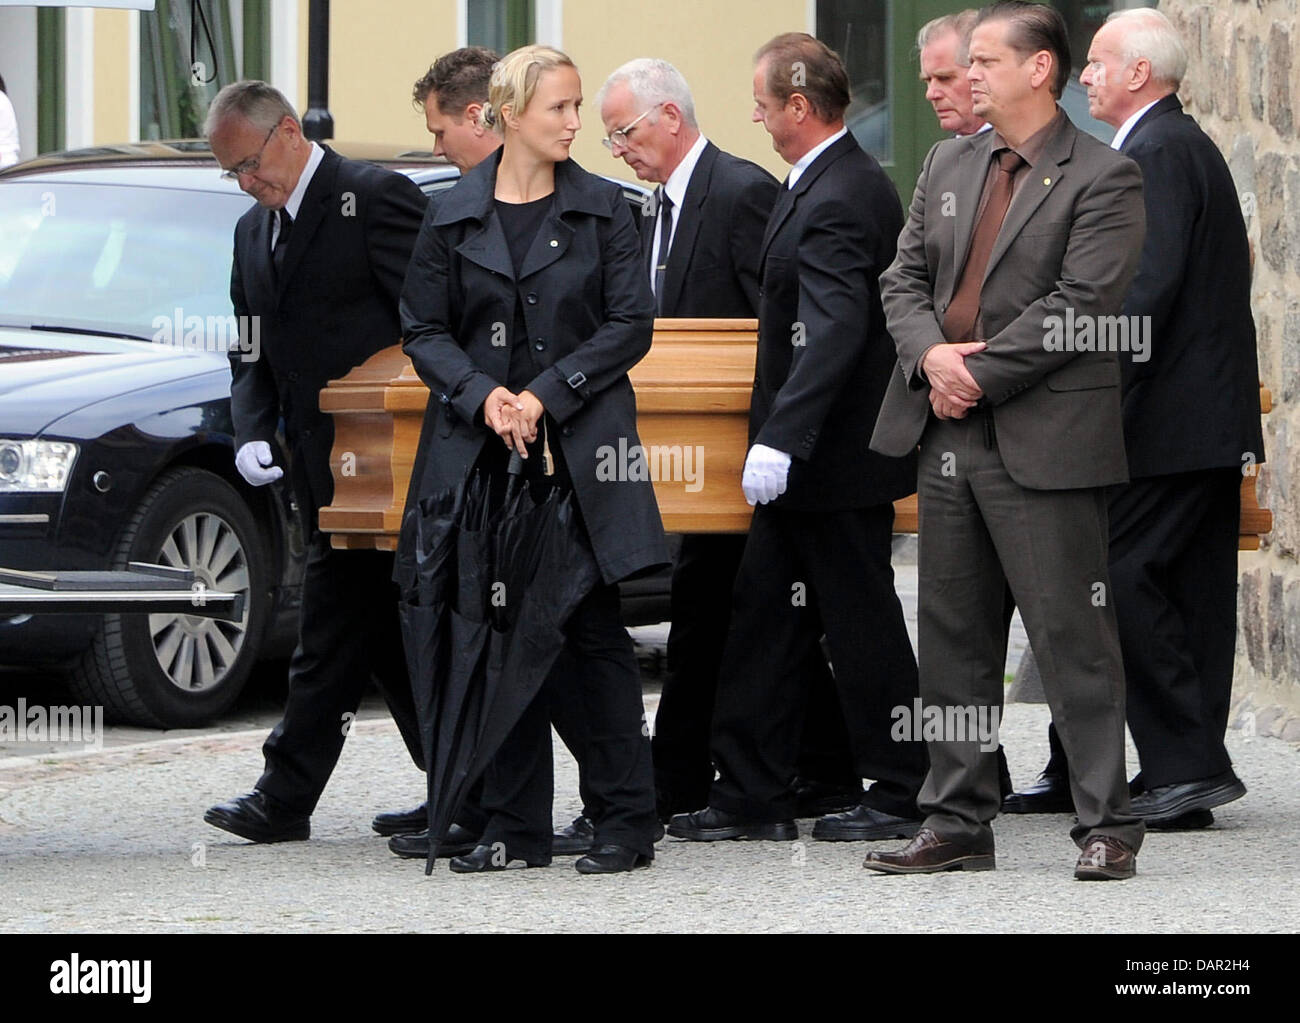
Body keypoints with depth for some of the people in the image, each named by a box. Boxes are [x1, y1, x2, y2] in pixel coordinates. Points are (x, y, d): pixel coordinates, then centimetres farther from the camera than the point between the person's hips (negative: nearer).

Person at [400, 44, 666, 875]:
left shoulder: (604, 211, 3)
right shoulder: (453, 218, 6)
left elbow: (631, 325, 0)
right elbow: (425, 330, 7)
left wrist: (546, 395, -9)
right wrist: (483, 396, -11)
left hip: (581, 451, -2)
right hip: (483, 453, 2)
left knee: (595, 628, -3)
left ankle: (627, 821, 3)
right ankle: (516, 828, 8)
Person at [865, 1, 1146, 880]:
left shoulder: (1102, 180, -7)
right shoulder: (949, 166, 15)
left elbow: (1080, 303, -15)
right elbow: (906, 277, 13)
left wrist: (979, 374, -14)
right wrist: (931, 355, -7)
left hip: (1043, 439, -7)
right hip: (947, 433, 7)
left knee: (1072, 636, -5)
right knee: (954, 638, 10)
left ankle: (1107, 824, 0)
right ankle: (958, 823, 16)